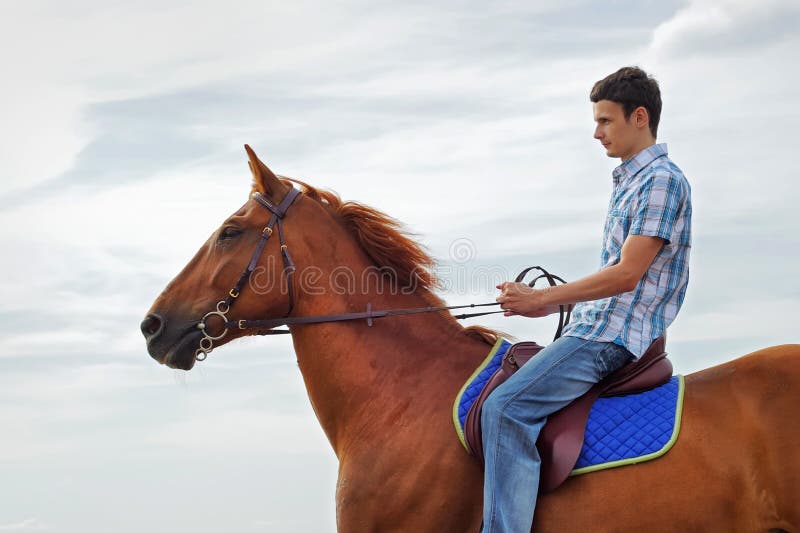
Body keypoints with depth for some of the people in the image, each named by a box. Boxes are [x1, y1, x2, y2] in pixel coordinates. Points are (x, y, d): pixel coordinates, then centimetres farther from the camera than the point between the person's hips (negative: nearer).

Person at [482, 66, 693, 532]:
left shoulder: (661, 180, -11)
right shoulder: (630, 182, 20)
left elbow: (627, 274, -19)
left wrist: (542, 297, -16)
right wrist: (551, 305, 16)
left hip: (613, 336, -11)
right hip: (598, 325, 11)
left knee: (506, 407, -26)